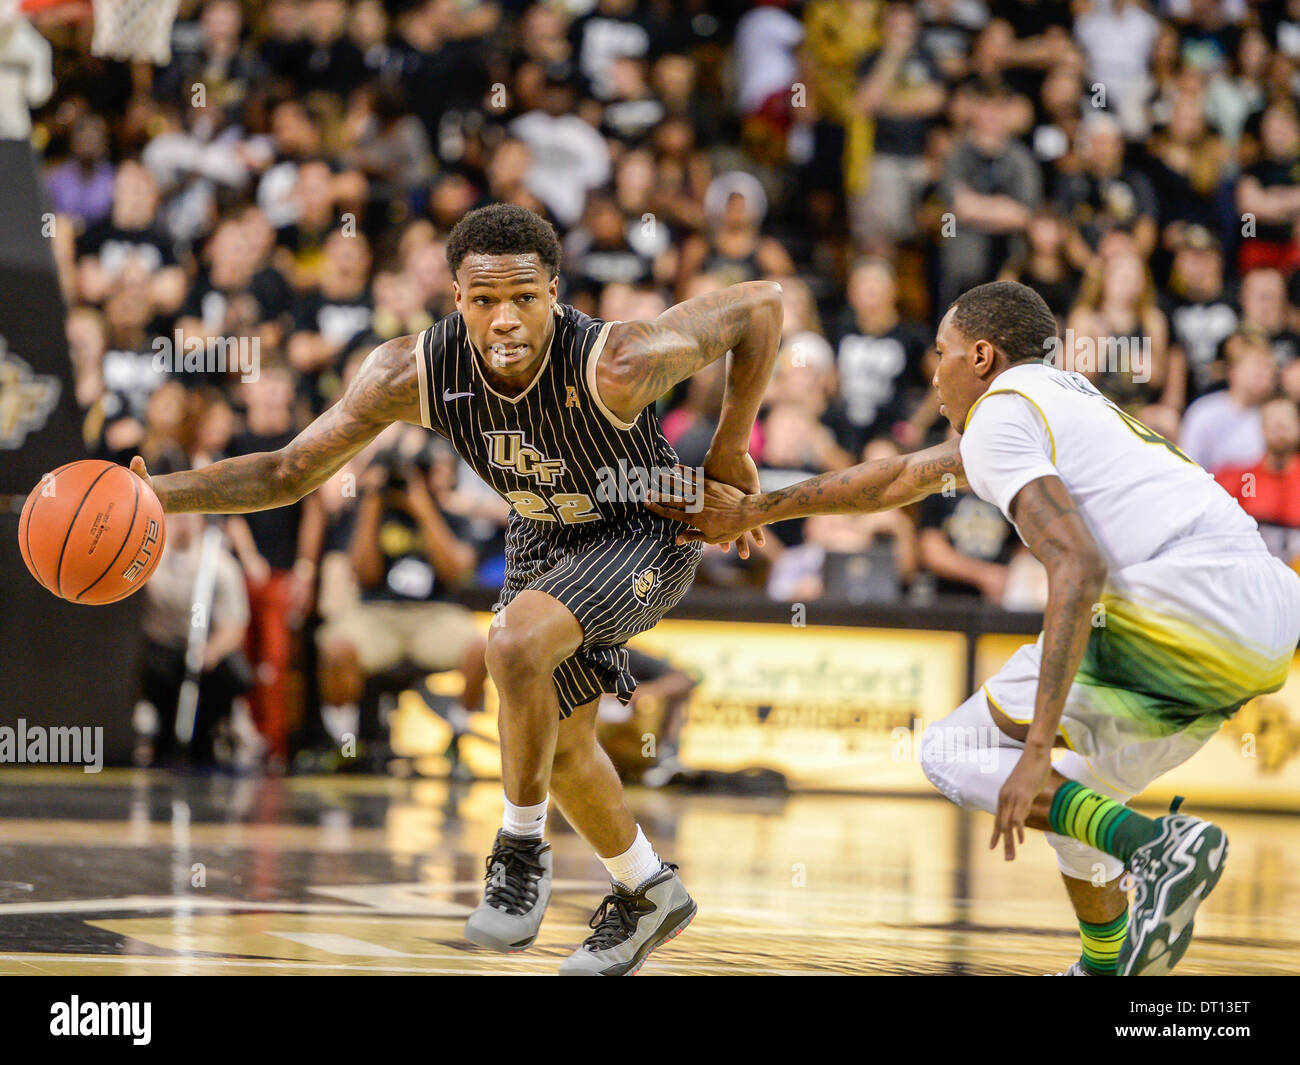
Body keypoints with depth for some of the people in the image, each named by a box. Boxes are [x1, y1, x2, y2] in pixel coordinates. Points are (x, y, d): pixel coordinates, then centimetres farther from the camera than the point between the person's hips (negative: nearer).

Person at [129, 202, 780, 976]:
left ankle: (523, 851, -11)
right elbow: (291, 472, -17)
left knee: (516, 645, -32)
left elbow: (763, 303, -25)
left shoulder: (616, 364, -38)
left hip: (646, 537, -6)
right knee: (560, 745, 17)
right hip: (543, 541, 6)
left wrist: (730, 451, -19)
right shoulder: (415, 374, -26)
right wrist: (158, 495, -31)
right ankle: (649, 893, 43)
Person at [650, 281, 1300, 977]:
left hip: (1182, 609, -9)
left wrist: (1037, 748, -20)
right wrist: (751, 512, 45)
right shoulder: (1060, 396, 28)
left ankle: (1156, 845, -15)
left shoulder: (999, 415, -1)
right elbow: (899, 479, 38)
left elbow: (1078, 568, -16)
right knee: (1070, 795, 29)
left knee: (950, 756, 2)